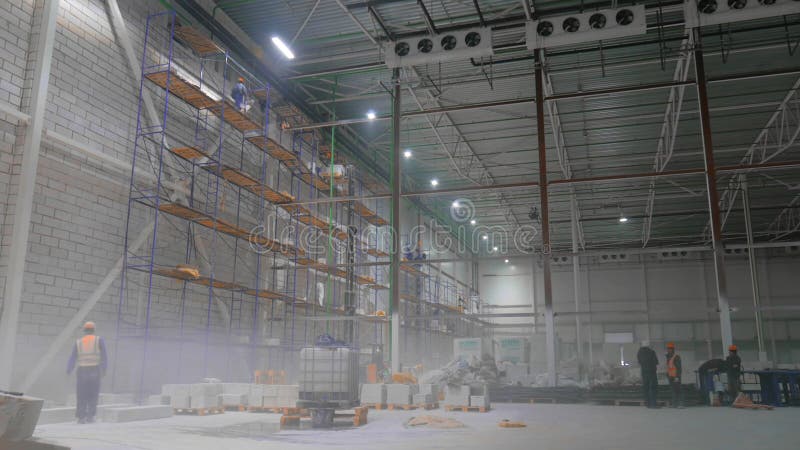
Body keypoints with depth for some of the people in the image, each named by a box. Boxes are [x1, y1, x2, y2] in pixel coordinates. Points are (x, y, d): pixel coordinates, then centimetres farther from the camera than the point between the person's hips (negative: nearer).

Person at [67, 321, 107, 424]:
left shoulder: (78, 342, 9)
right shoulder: (99, 340, 4)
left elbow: (73, 358, 0)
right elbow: (103, 356, -6)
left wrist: (68, 371, 1)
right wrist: (103, 369, -8)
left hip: (82, 371, 2)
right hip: (95, 370, -2)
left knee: (82, 396, 7)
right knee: (93, 394, 5)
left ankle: (81, 417, 4)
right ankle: (90, 416, 0)